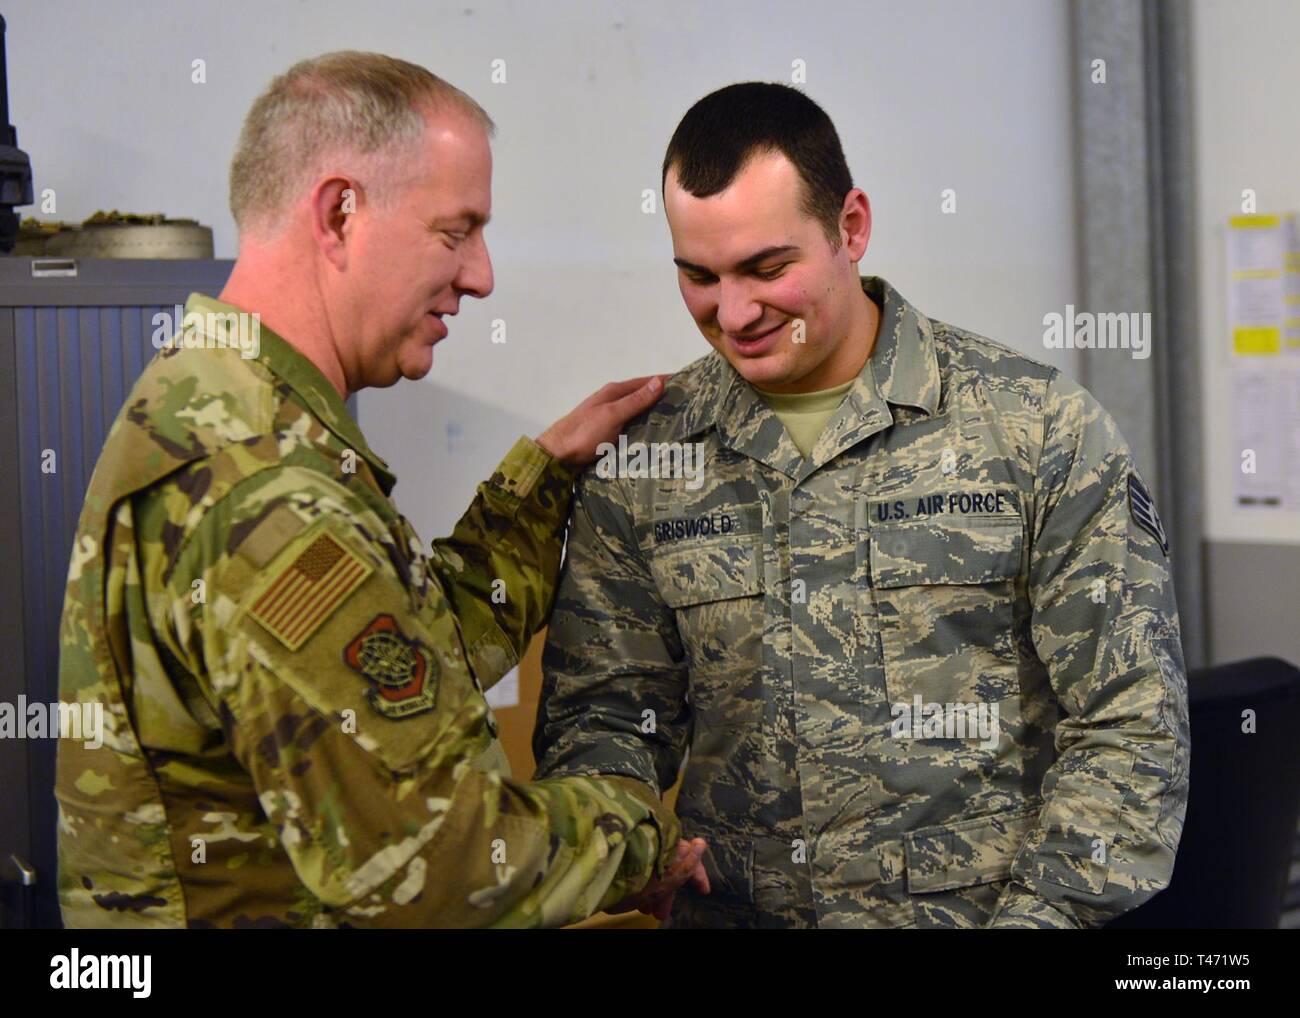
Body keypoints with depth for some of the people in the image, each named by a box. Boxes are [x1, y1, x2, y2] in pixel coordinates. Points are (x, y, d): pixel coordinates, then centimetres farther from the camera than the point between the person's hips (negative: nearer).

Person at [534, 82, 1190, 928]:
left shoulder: (1041, 429, 1)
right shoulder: (639, 458, 9)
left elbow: (1129, 725, 1)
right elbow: (603, 709, 14)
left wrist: (1036, 913, -8)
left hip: (981, 905, -2)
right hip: (724, 908, 2)